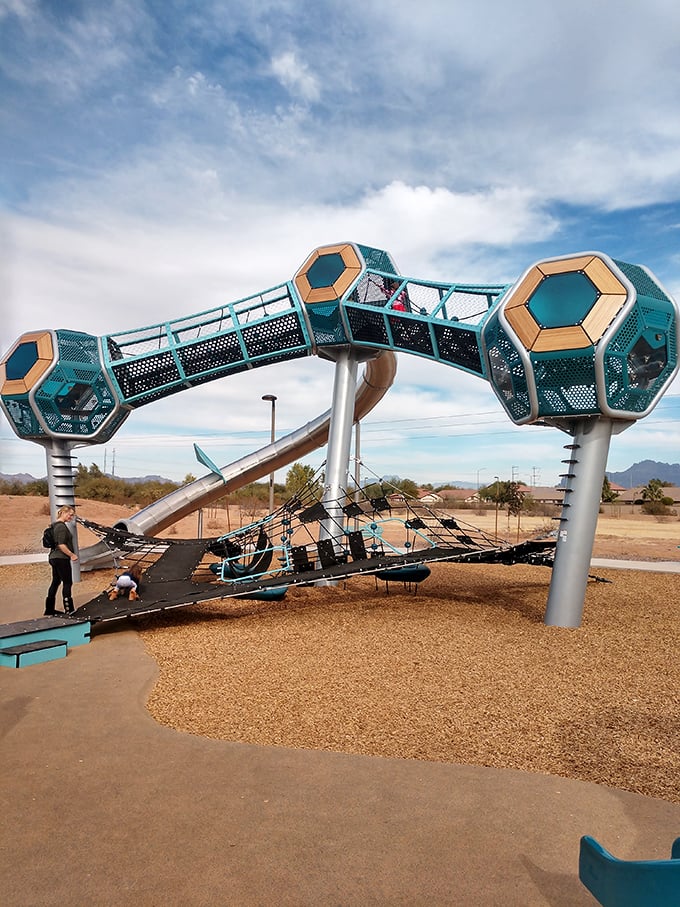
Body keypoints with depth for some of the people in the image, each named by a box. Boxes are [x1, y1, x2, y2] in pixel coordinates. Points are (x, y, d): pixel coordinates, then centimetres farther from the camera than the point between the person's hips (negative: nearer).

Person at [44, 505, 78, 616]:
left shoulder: (55, 525, 13)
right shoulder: (61, 526, -17)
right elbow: (61, 545, -23)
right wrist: (72, 555, -16)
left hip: (53, 557, 10)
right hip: (61, 558, -10)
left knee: (55, 582, 15)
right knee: (67, 583, -1)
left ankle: (49, 610, 21)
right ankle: (68, 610, 3)